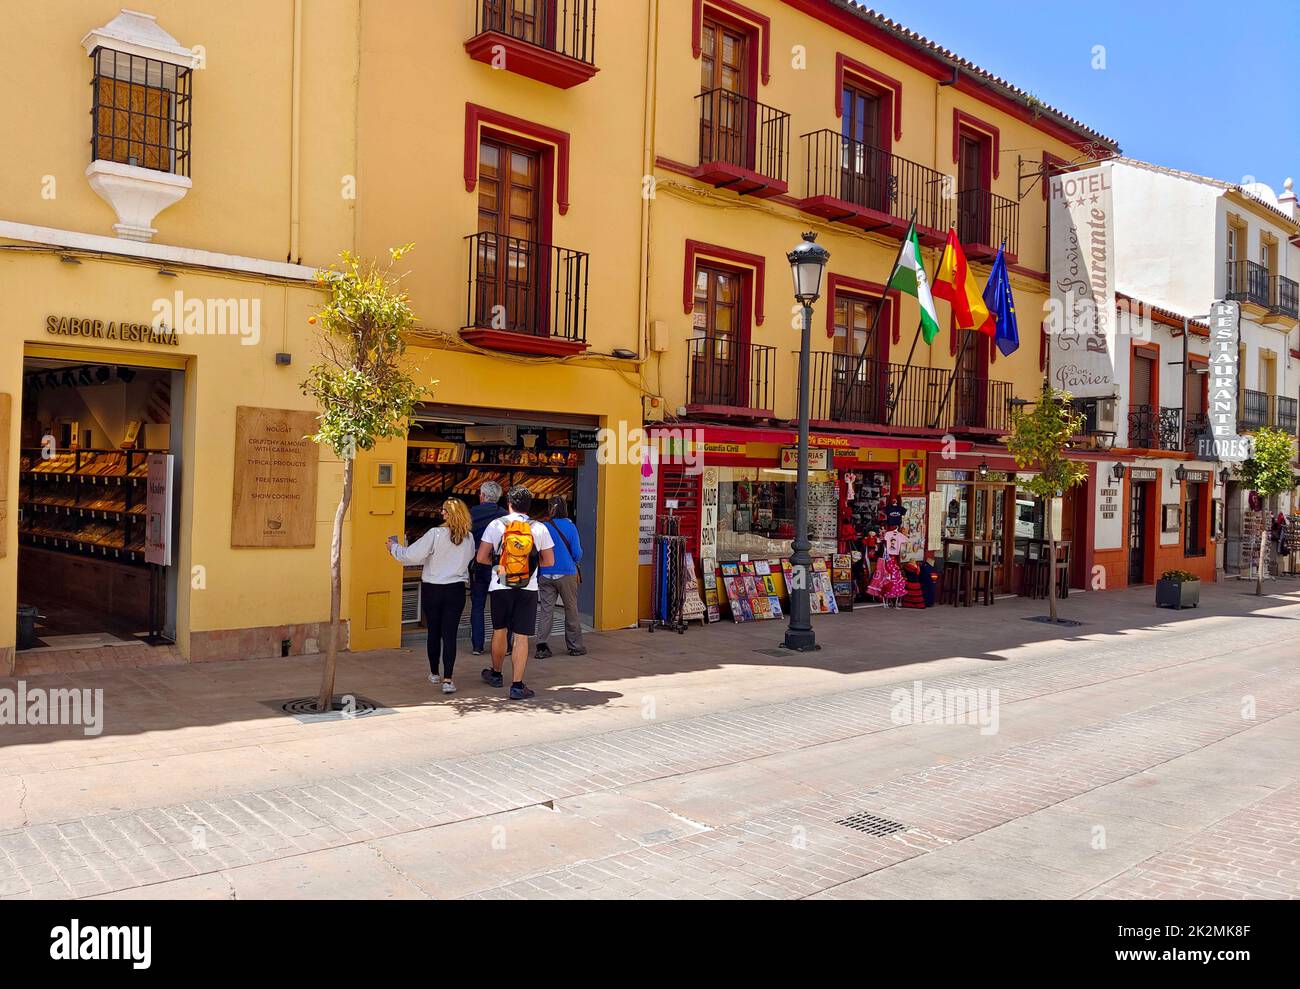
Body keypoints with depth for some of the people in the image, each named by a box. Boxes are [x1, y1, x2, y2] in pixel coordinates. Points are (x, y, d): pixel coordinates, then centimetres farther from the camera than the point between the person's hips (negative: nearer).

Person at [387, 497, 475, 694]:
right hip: (456, 590, 1)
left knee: (434, 632, 14)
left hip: (432, 589, -1)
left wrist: (394, 547, 4)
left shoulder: (436, 534, -16)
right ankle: (447, 680, -7)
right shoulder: (469, 538, -4)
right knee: (450, 634, 1)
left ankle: (434, 674, 29)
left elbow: (412, 554, -14)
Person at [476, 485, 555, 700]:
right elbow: (549, 561, 2)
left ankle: (496, 674, 37)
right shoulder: (539, 528, -3)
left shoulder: (496, 525, -4)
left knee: (499, 631, 19)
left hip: (500, 587, 1)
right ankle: (517, 685, -2)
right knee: (521, 637, 1)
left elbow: (481, 557, -3)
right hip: (528, 589, -1)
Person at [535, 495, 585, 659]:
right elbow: (577, 553, -4)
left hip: (545, 575, 1)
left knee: (545, 610, 4)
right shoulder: (569, 526, -6)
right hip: (566, 573, -1)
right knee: (571, 610, 10)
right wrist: (575, 562, 18)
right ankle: (575, 646, 17)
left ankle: (542, 646, -6)